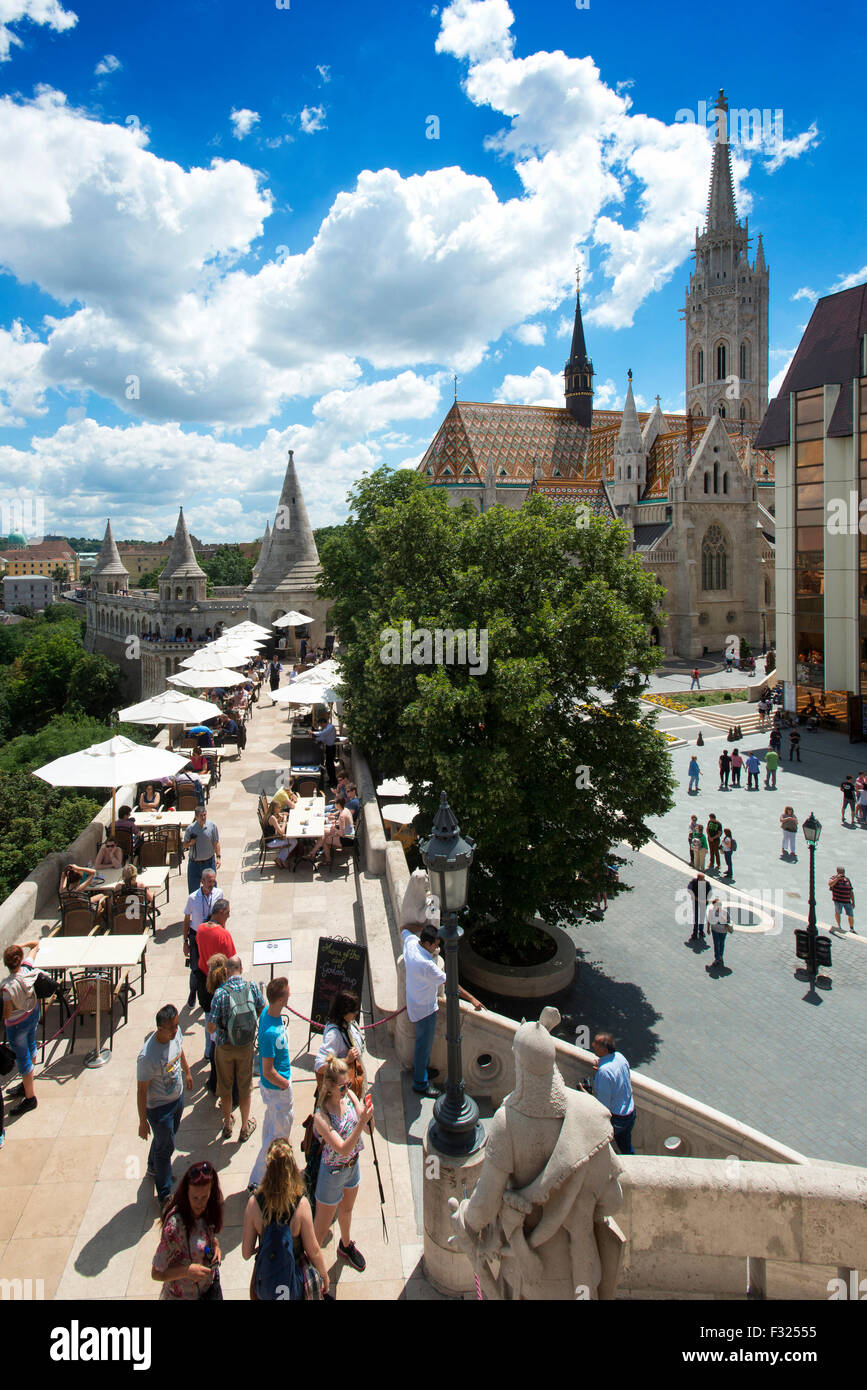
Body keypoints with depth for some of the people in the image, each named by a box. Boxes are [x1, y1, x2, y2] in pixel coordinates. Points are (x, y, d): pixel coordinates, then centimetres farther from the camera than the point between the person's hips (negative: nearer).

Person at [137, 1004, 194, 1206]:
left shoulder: (176, 1032, -18)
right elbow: (142, 1091, -25)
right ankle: (164, 1195, 33)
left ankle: (154, 1167, 58)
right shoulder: (148, 1057, -38)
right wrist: (143, 1121, -15)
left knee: (166, 1135, 29)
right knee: (165, 1148, 11)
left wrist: (187, 1072, 21)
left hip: (178, 1096, 7)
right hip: (159, 1107, -7)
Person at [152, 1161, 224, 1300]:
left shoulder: (207, 1212, -14)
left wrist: (215, 1245, -11)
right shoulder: (174, 1225, -33)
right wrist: (187, 1270, -33)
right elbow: (156, 1273, -23)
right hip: (184, 1294, -5)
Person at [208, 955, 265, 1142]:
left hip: (225, 1047, -2)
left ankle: (227, 1125, 37)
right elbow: (261, 1009, 1)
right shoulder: (252, 986, -15)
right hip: (247, 1046, 2)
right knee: (245, 1087, 18)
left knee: (225, 1087, 20)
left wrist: (216, 1028, 3)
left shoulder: (220, 993, -22)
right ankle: (245, 1128, 32)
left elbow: (211, 1026, -20)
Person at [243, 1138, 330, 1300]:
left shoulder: (254, 1203, -21)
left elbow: (246, 1253, -10)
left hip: (263, 1286, 1)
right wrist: (324, 1274, 5)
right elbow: (313, 1251, -13)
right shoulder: (301, 1203, -24)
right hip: (295, 1289, -1)